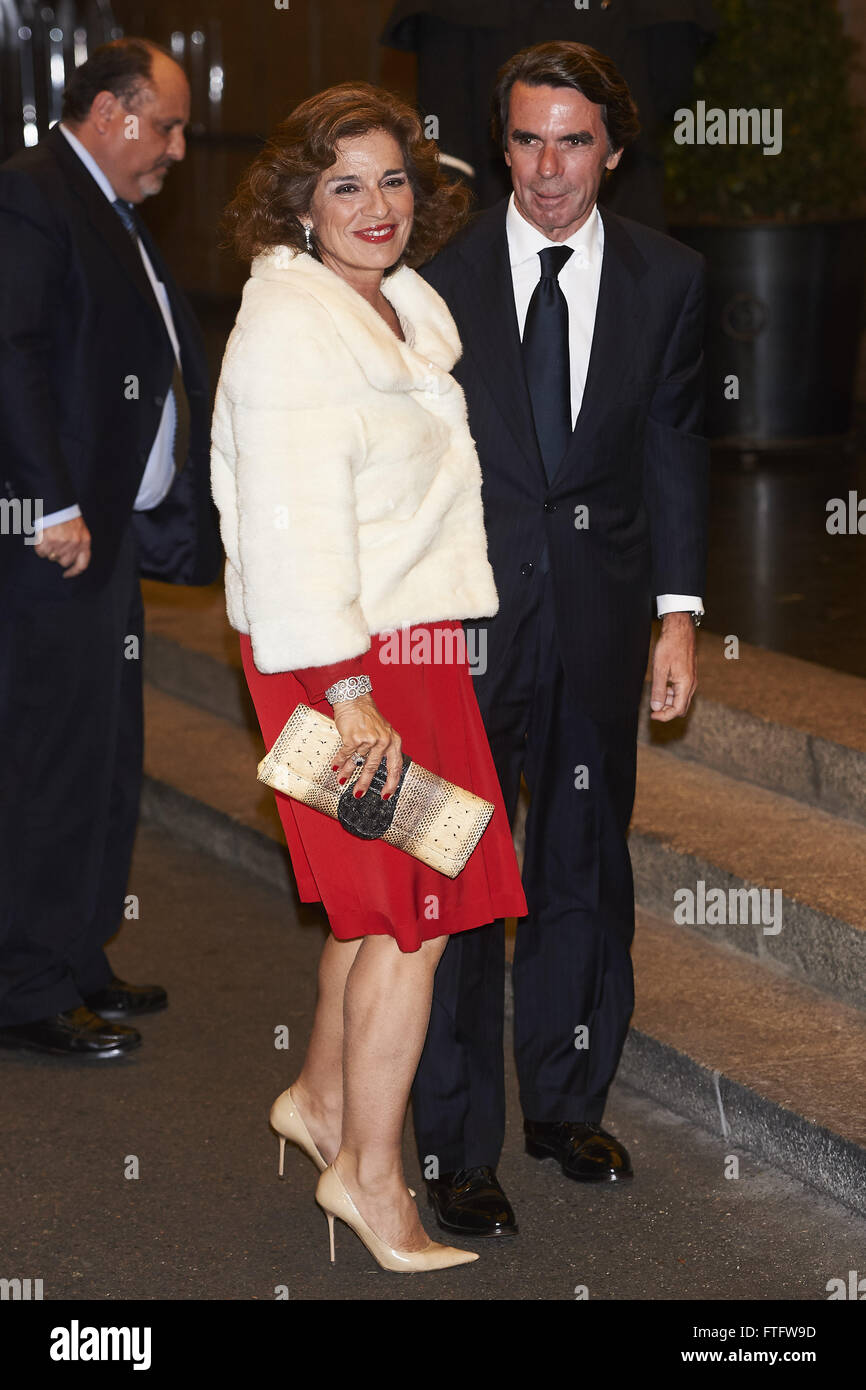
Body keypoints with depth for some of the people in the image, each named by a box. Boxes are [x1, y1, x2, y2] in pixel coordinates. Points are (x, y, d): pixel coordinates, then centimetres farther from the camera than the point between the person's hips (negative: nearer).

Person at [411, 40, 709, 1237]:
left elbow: (675, 451, 4)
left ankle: (565, 1102, 31)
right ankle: (458, 1147, 10)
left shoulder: (667, 279, 2)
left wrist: (678, 616, -1)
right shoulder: (444, 280, -2)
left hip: (602, 614, 2)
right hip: (467, 611, -2)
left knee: (585, 867, 14)